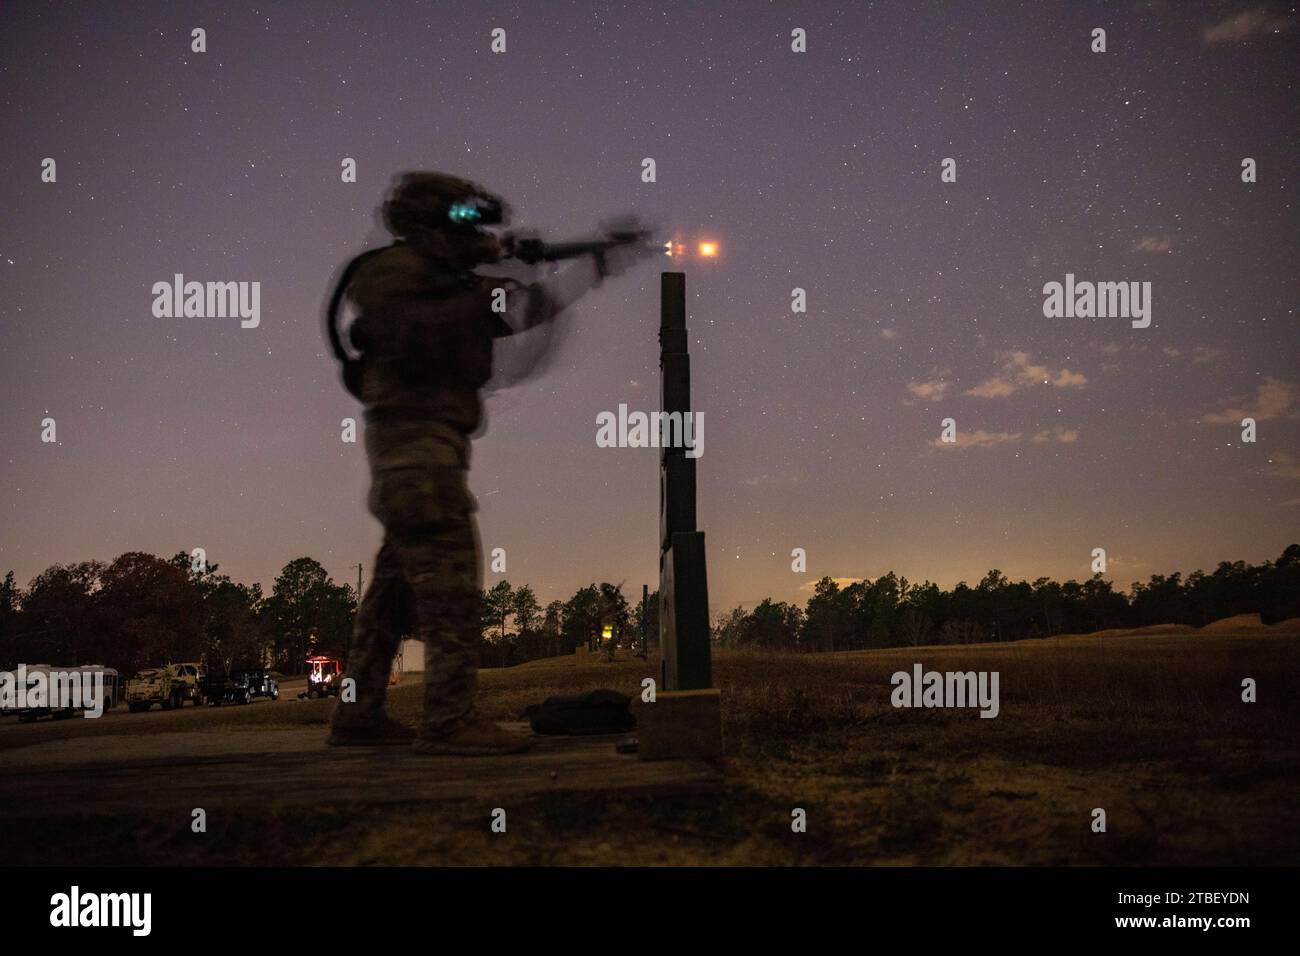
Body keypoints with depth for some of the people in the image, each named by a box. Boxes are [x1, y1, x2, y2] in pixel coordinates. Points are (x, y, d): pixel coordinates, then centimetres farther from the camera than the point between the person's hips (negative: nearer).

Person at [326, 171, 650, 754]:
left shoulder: (450, 279, 19)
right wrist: (478, 301, -18)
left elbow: (531, 307, 18)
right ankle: (449, 722, -13)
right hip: (415, 438, -10)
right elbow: (411, 341, -21)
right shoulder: (390, 271, -6)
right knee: (450, 580, -13)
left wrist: (603, 264, 13)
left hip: (426, 444, 10)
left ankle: (358, 717, 15)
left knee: (395, 583, 10)